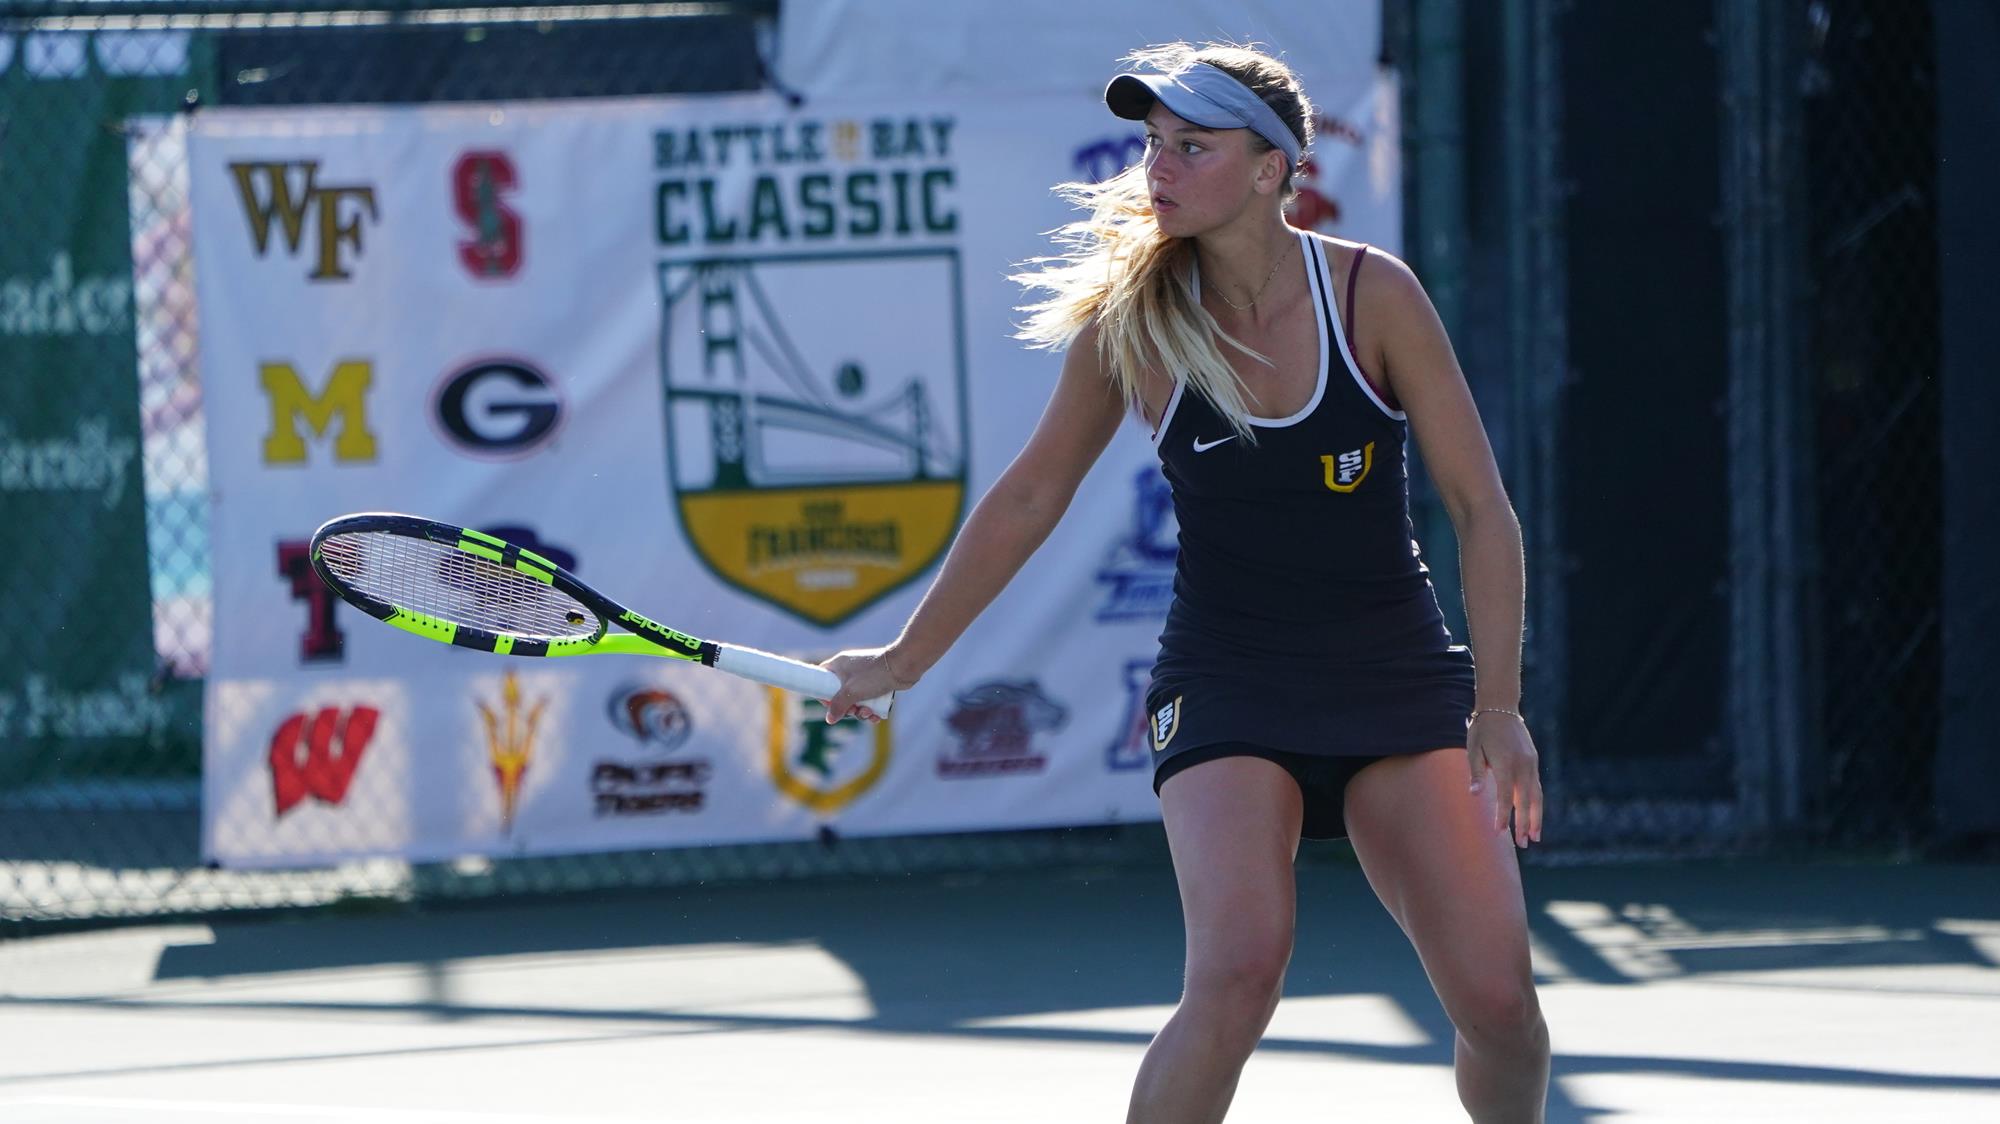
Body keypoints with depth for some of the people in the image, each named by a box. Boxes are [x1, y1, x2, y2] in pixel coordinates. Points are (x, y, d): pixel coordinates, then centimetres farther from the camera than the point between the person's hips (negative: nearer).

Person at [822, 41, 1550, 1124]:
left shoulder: (1371, 293, -9)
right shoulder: (1128, 319, -6)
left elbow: (1479, 506, -5)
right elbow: (1030, 497, 9)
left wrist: (1499, 707, -12)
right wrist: (905, 658, 16)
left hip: (1398, 676, 1)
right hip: (1227, 689, -1)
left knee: (1498, 1003, -8)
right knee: (1237, 971, -26)